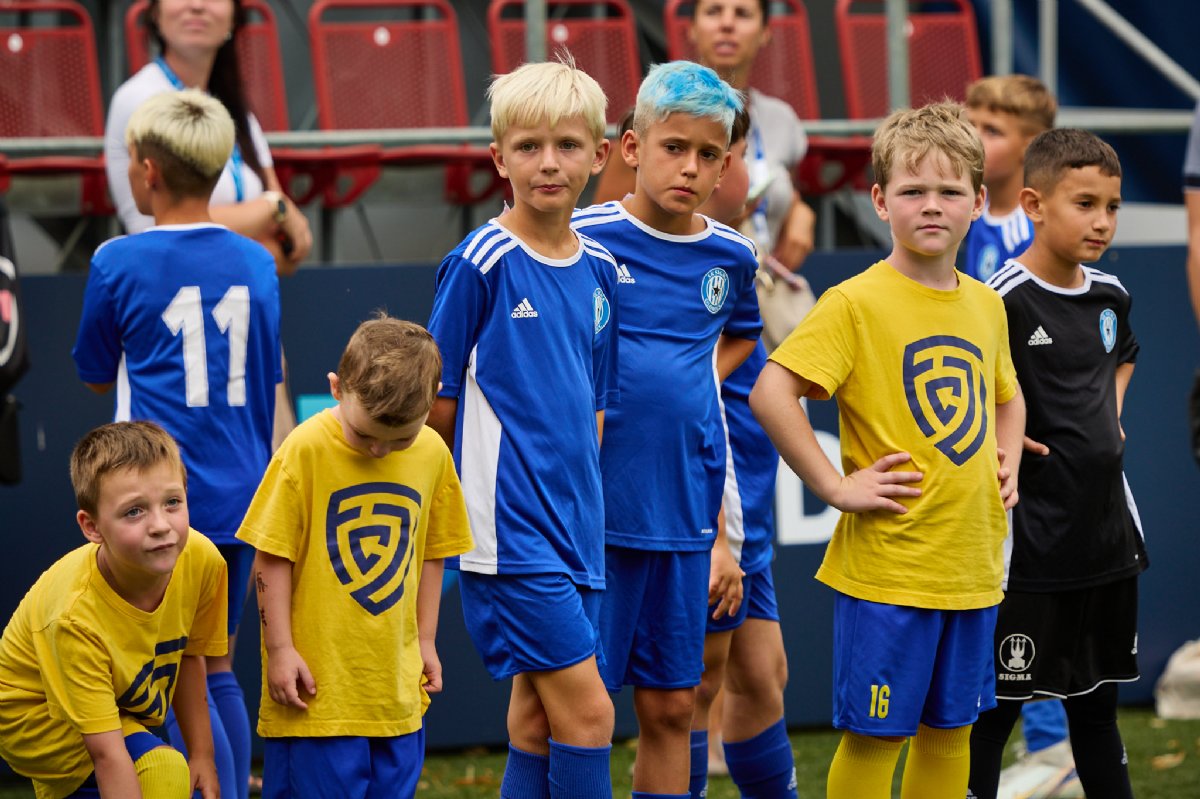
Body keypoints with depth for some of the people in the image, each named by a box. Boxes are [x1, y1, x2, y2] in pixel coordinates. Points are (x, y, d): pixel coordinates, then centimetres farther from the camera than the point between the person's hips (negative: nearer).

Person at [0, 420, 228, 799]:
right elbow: (107, 753, -40)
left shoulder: (202, 562, -23)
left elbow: (187, 655, -2)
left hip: (125, 706, 7)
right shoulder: (75, 616, -39)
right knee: (161, 769, -28)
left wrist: (201, 754, 0)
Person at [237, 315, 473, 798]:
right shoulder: (307, 449, -11)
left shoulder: (433, 454, 2)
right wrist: (280, 648, -9)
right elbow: (271, 558, -8)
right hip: (317, 683, -5)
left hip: (397, 682, 5)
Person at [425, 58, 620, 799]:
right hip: (510, 532, -7)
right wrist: (496, 478, 6)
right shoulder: (481, 263, -9)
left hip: (575, 527, 7)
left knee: (540, 721, 10)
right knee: (588, 713, -11)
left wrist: (577, 496, 12)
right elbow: (437, 402, -4)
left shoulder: (599, 270, 9)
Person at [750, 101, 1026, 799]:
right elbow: (771, 393, -20)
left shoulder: (987, 306, 10)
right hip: (886, 567, -6)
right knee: (874, 734, -2)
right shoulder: (857, 304, -11)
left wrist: (1009, 464, 12)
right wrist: (836, 487, -18)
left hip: (972, 564, 6)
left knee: (950, 726, 14)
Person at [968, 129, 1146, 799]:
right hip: (1031, 540, -7)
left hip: (1108, 532, 7)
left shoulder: (1109, 294, 7)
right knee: (997, 706, 0)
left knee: (1099, 703, 15)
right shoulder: (1004, 301, -16)